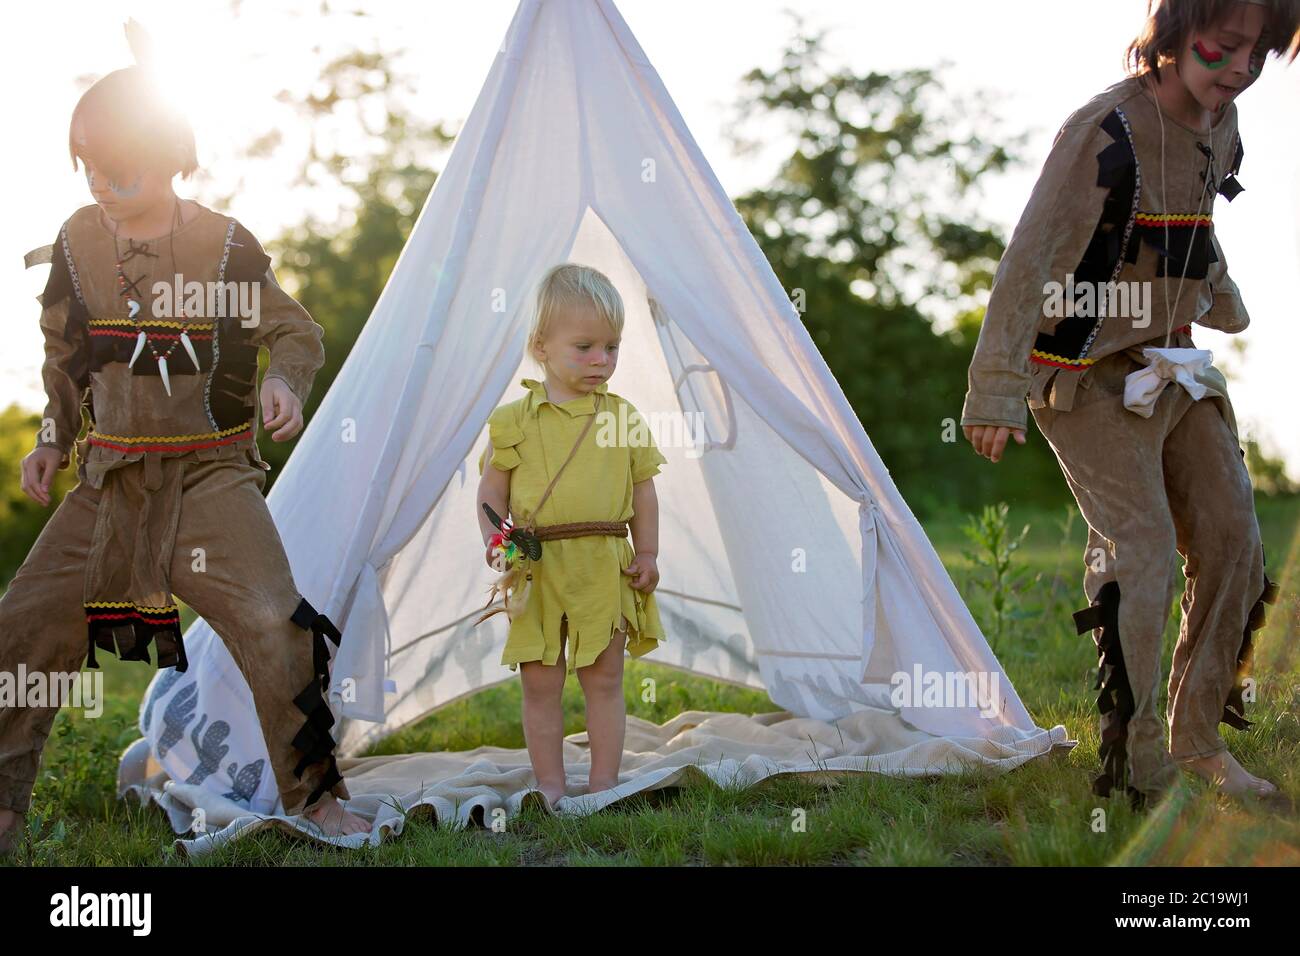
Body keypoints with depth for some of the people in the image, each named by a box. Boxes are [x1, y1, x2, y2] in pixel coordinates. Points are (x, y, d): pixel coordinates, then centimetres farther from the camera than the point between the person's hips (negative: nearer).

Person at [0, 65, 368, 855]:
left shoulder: (226, 244, -9)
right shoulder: (78, 241, 1)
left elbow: (296, 331, 0)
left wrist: (285, 382, -20)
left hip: (212, 473, -3)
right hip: (109, 480, 4)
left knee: (273, 624, -17)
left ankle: (315, 797, 2)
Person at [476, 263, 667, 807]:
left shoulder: (623, 417, 6)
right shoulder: (513, 421, 1)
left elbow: (643, 490, 11)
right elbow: (491, 492, 4)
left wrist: (646, 554, 5)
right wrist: (495, 546, -10)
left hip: (605, 571, 1)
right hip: (535, 573, -1)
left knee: (604, 680, 6)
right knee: (540, 684, 4)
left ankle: (603, 785, 15)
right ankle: (550, 788, 15)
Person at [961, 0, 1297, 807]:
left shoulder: (1220, 126, 3)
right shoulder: (1108, 133, -22)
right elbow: (1032, 258, -24)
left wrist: (1222, 302, 37)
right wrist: (998, 389, -26)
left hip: (1174, 369, 8)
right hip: (1092, 377, -8)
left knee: (1231, 540, 3)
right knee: (1142, 553, -15)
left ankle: (1200, 742, 14)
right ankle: (1135, 764, -5)